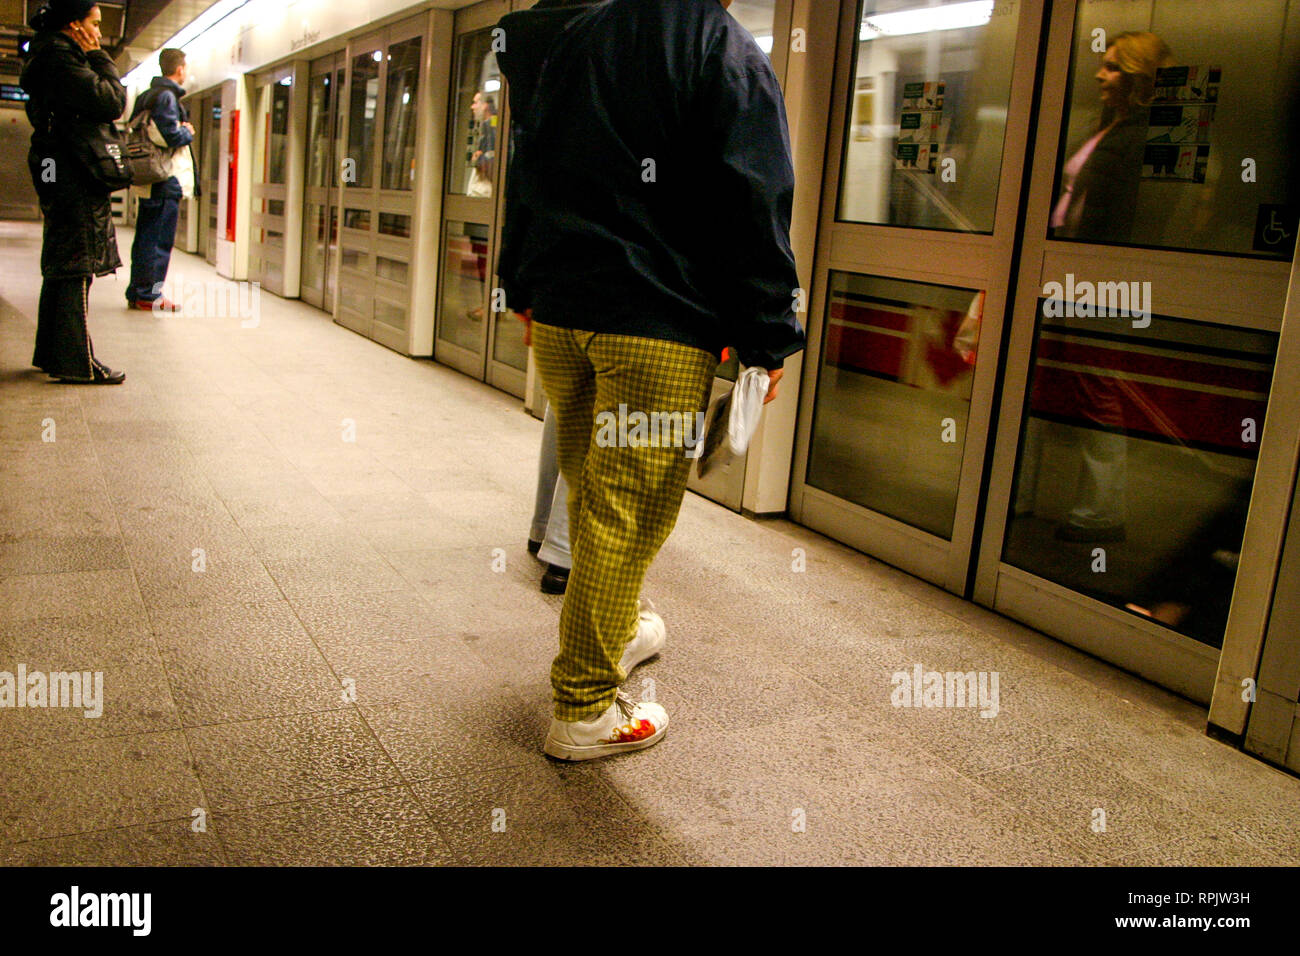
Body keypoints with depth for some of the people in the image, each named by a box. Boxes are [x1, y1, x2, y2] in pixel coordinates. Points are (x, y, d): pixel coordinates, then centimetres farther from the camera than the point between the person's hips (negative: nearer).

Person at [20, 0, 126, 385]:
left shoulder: (53, 57, 20)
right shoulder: (60, 58, -13)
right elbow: (111, 103, -19)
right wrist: (99, 58, -9)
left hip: (65, 178, 11)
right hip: (74, 179, -11)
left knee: (61, 266, 14)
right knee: (76, 267, -9)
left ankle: (50, 353, 21)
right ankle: (76, 361, -7)